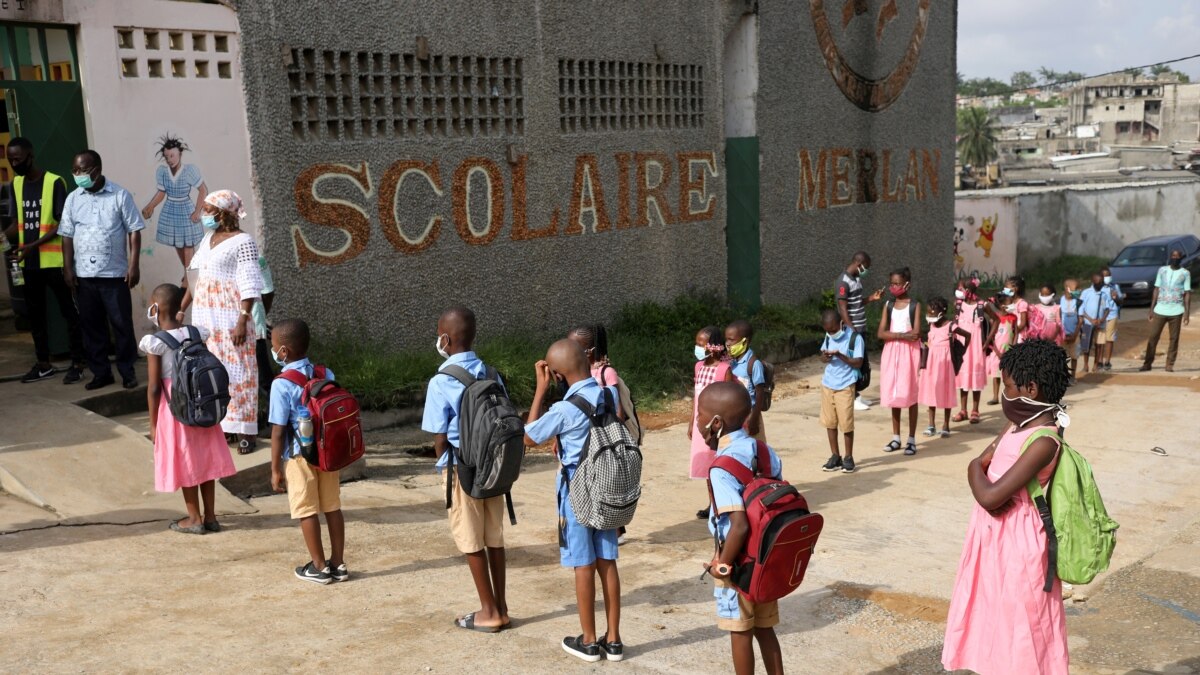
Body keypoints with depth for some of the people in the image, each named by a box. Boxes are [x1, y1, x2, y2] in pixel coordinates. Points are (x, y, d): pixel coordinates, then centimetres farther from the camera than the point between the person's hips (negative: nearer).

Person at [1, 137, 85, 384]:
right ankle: (43, 363, 22)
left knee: (69, 311, 0)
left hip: (54, 260, -7)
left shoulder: (54, 182, -10)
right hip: (29, 262, 7)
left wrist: (33, 245, -19)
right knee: (34, 312, 12)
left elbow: (62, 224, -12)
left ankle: (77, 363, 5)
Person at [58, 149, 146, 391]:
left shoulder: (120, 195, -3)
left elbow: (134, 231, -4)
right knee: (91, 325, 8)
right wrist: (67, 268, 1)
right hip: (84, 275, 3)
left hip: (115, 274, -3)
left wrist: (134, 265, -10)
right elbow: (67, 236, 9)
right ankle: (101, 372, 17)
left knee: (122, 324, 1)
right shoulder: (72, 199, 6)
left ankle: (127, 371, 11)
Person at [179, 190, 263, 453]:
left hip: (230, 317, -8)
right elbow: (195, 276, 17)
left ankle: (246, 432, 2)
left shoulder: (243, 242, -11)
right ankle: (217, 424, 21)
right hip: (205, 316, 8)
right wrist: (181, 310, 14)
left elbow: (250, 286, -15)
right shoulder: (208, 238, 12)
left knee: (236, 371, -4)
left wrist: (243, 321, -21)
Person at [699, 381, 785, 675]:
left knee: (740, 632, 10)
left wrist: (722, 564, -17)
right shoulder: (766, 452, -1)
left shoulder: (722, 469, -24)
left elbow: (739, 525, -30)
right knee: (764, 628, 19)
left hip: (739, 562, -6)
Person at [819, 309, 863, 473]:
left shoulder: (855, 338, -11)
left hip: (845, 386, -5)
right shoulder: (828, 336, 7)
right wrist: (824, 357, -7)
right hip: (827, 384, 5)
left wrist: (839, 355, -24)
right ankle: (835, 457, 17)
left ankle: (848, 458, 11)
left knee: (846, 423, -2)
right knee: (829, 422, 7)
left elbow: (858, 363, -13)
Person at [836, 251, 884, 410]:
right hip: (852, 331, -9)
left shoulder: (856, 279, 12)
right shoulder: (844, 282, -17)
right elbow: (843, 309, -20)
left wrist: (872, 298, 8)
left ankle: (856, 394, 24)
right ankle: (852, 398, 6)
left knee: (863, 363, 14)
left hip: (860, 329, 9)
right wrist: (852, 331, -22)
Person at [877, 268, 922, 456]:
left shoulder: (915, 305, -3)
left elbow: (916, 333, -13)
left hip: (909, 352, -4)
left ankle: (911, 439, 5)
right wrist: (903, 335, -14)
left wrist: (893, 334, -9)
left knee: (910, 394, -1)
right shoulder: (888, 305, 7)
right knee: (893, 394, 7)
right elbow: (881, 333, -2)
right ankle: (896, 438, 16)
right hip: (891, 352, 4)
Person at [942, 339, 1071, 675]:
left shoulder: (1043, 442, -25)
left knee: (1019, 627, 6)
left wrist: (976, 471, -9)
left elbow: (990, 496, -28)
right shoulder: (1017, 424, 3)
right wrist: (979, 470, -11)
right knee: (996, 620, 21)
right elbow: (980, 463, 11)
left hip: (1017, 544, -9)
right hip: (994, 537, 9)